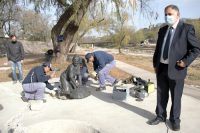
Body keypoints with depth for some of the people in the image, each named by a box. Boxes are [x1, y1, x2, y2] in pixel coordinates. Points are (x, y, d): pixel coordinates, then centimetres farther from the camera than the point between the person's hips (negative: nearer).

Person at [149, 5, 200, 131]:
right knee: (161, 95, 15)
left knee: (175, 97, 10)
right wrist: (155, 64, 10)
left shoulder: (187, 28, -7)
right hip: (161, 68, 5)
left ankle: (175, 119, 29)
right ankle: (160, 116, 32)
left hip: (176, 69, -5)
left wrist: (186, 61, -16)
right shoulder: (163, 30, 10)